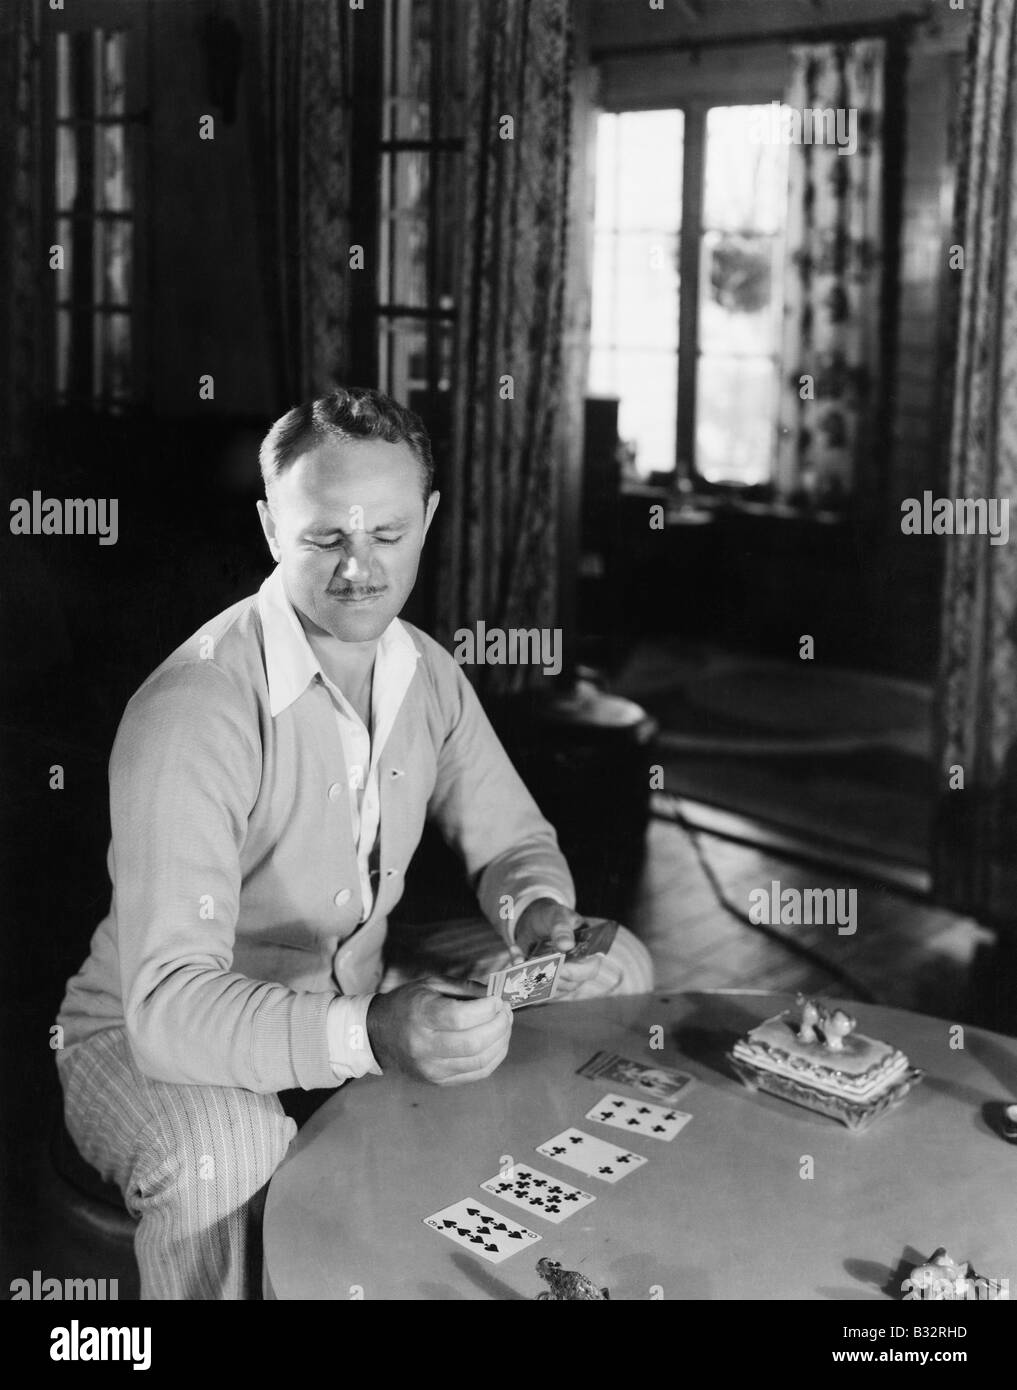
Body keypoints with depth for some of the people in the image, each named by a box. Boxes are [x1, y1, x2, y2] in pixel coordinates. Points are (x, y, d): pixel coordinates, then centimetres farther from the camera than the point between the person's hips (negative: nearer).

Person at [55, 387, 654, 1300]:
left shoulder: (426, 671, -5)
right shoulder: (194, 711, -30)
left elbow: (512, 838, 7)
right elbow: (168, 1003, -35)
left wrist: (538, 912, -17)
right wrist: (370, 1036, -51)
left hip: (362, 1001, 7)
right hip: (152, 1038, -6)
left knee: (616, 969, 1)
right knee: (224, 1153, -41)